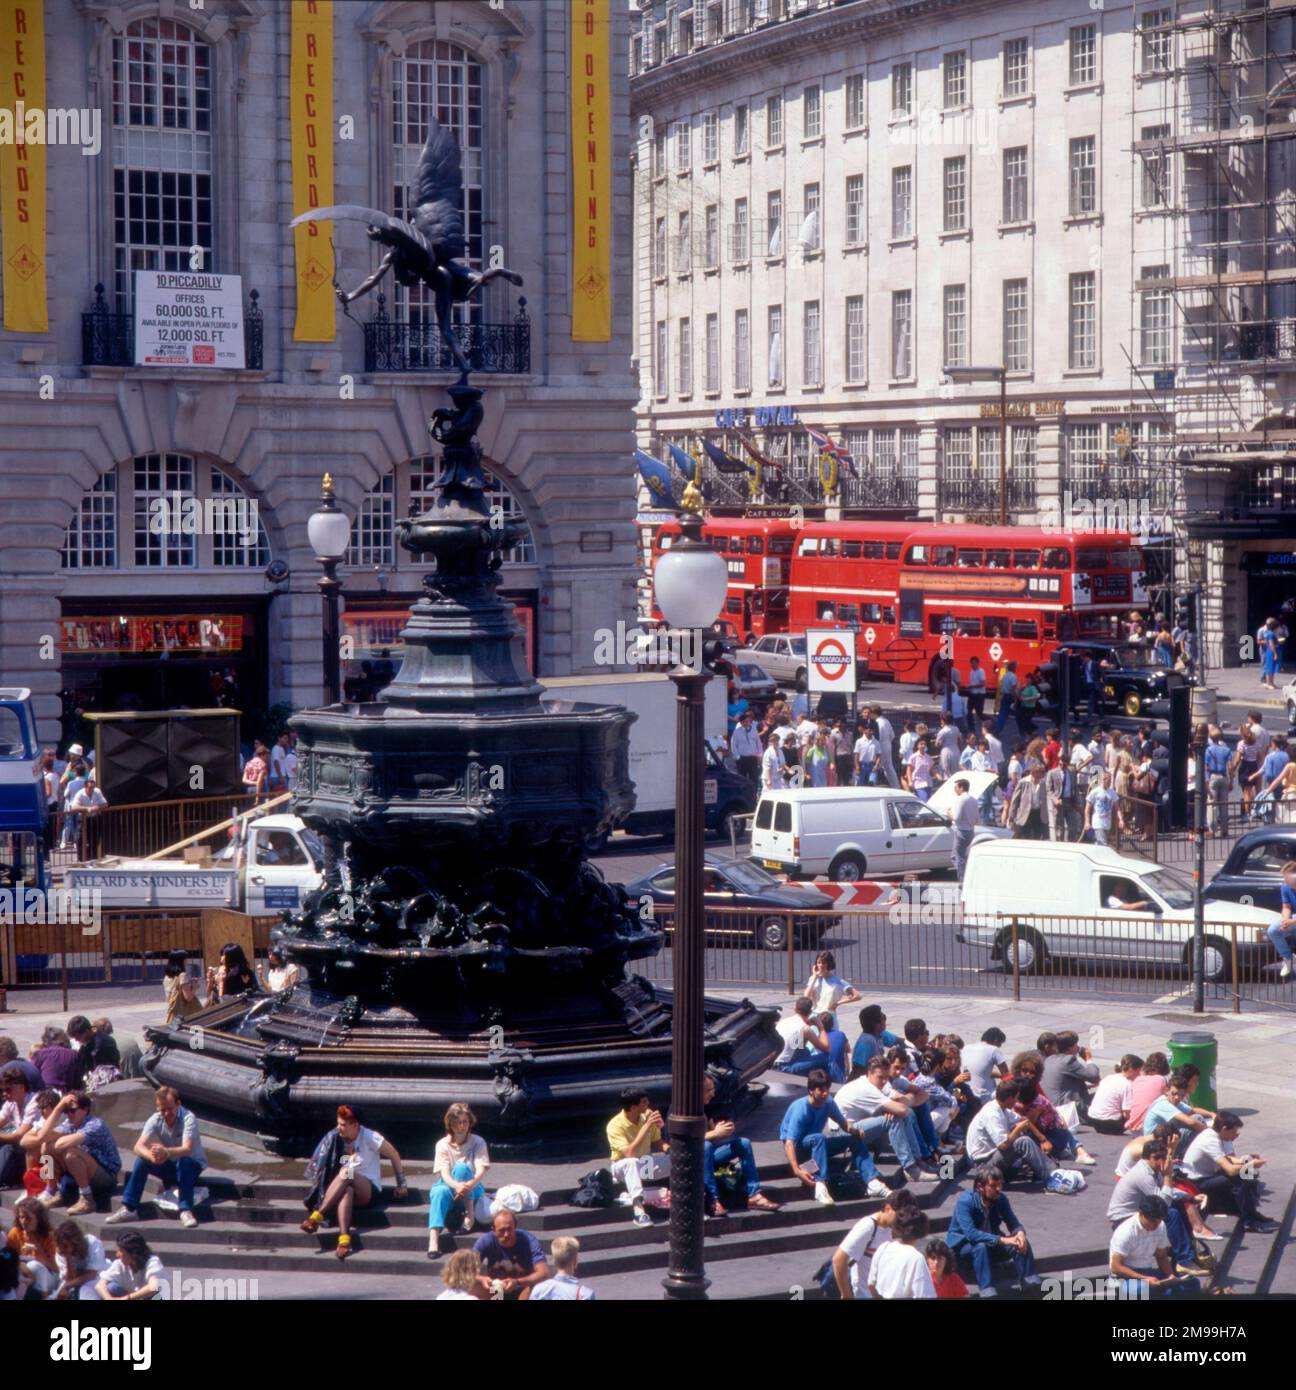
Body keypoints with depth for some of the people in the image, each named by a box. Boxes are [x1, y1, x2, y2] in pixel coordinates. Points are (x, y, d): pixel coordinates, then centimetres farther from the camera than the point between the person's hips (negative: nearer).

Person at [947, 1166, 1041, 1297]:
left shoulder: (1000, 1199, -8)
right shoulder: (965, 1202, -27)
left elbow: (1014, 1223, -6)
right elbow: (970, 1233, -37)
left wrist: (1020, 1232, -32)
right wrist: (1002, 1240, -42)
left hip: (990, 1246, 6)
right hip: (962, 1248, -6)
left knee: (1021, 1242, -17)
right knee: (981, 1246, -38)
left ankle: (1031, 1284, -21)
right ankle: (987, 1292, -42)